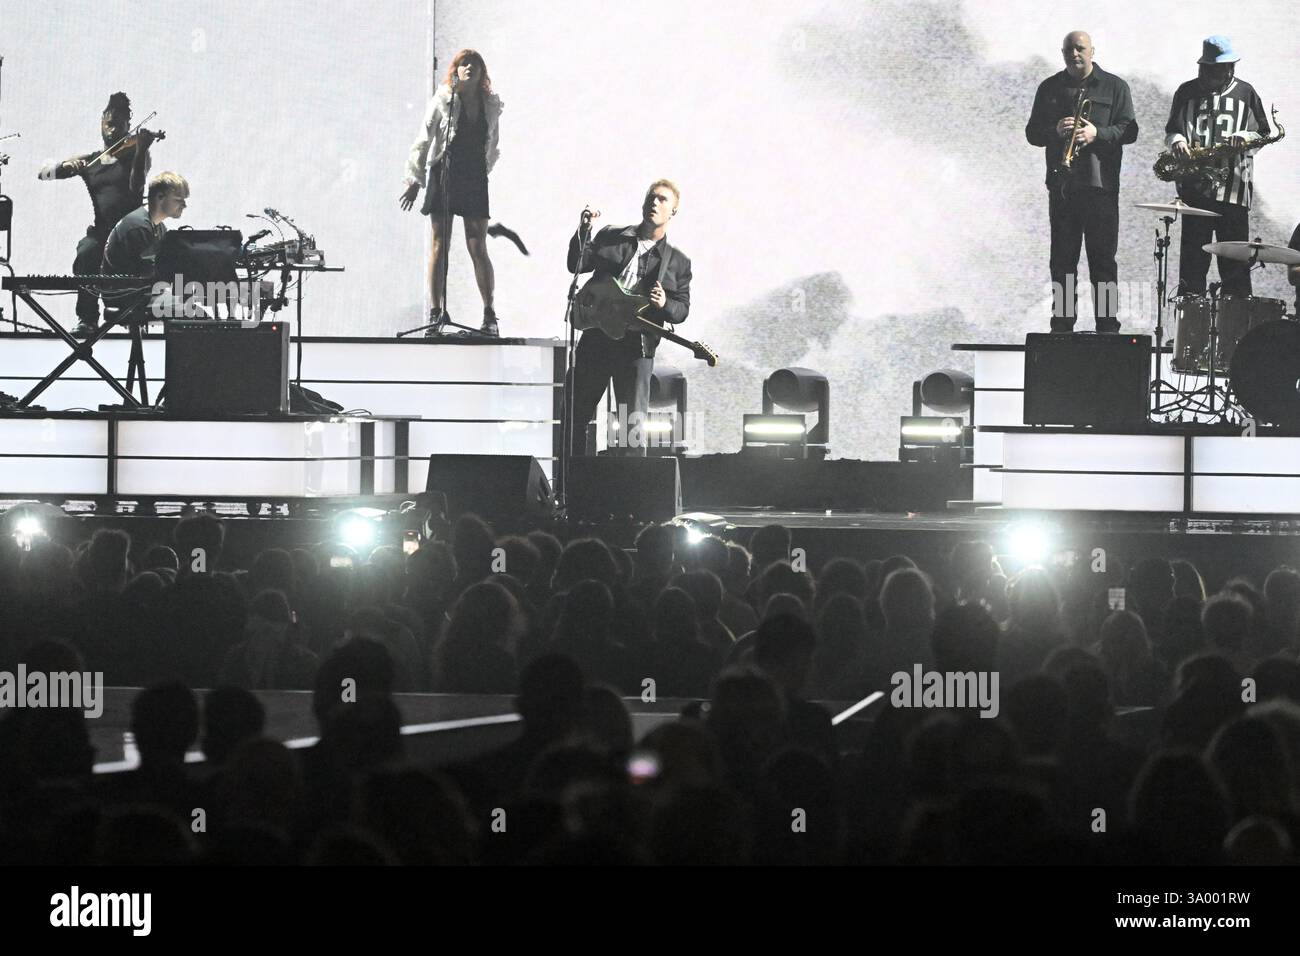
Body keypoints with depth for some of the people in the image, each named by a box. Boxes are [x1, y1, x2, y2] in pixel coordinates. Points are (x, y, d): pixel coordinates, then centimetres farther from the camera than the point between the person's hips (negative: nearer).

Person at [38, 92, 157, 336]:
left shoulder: (134, 155, 10)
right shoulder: (89, 162, 18)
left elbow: (136, 185, -10)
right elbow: (43, 173, 14)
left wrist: (141, 150, -24)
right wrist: (66, 166, -8)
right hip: (99, 231, 2)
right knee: (87, 252, -32)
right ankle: (87, 319, -22)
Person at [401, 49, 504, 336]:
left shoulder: (491, 105, 7)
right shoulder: (443, 102, -2)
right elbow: (424, 140, 2)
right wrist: (414, 180, 1)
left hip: (475, 179, 2)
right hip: (444, 175, -2)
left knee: (478, 248, -1)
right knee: (439, 246, -2)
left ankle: (489, 314, 1)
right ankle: (436, 312, 0)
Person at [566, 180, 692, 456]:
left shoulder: (677, 262, 7)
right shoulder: (610, 237, 11)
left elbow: (682, 310, 6)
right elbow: (576, 265, 4)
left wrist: (664, 304, -16)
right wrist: (583, 233, -13)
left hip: (637, 347, -2)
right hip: (596, 338, 2)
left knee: (634, 422, -6)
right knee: (576, 414, 6)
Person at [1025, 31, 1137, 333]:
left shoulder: (1114, 87, 6)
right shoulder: (1049, 88, 13)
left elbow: (1129, 130, 1)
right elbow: (1032, 132, 10)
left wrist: (1097, 133, -16)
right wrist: (1055, 130, -11)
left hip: (1100, 183, -2)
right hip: (1062, 183, 2)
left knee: (1103, 259, -2)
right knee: (1062, 260, 3)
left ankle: (1108, 326, 0)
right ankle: (1061, 325, 6)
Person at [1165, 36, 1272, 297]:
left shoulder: (1245, 93, 10)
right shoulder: (1187, 92, 11)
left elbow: (1263, 133, 12)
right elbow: (1171, 131, 12)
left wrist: (1246, 137, -10)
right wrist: (1177, 141, -11)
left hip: (1234, 187, 0)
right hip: (1195, 187, 0)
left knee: (1235, 265, -1)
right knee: (1193, 260, 1)